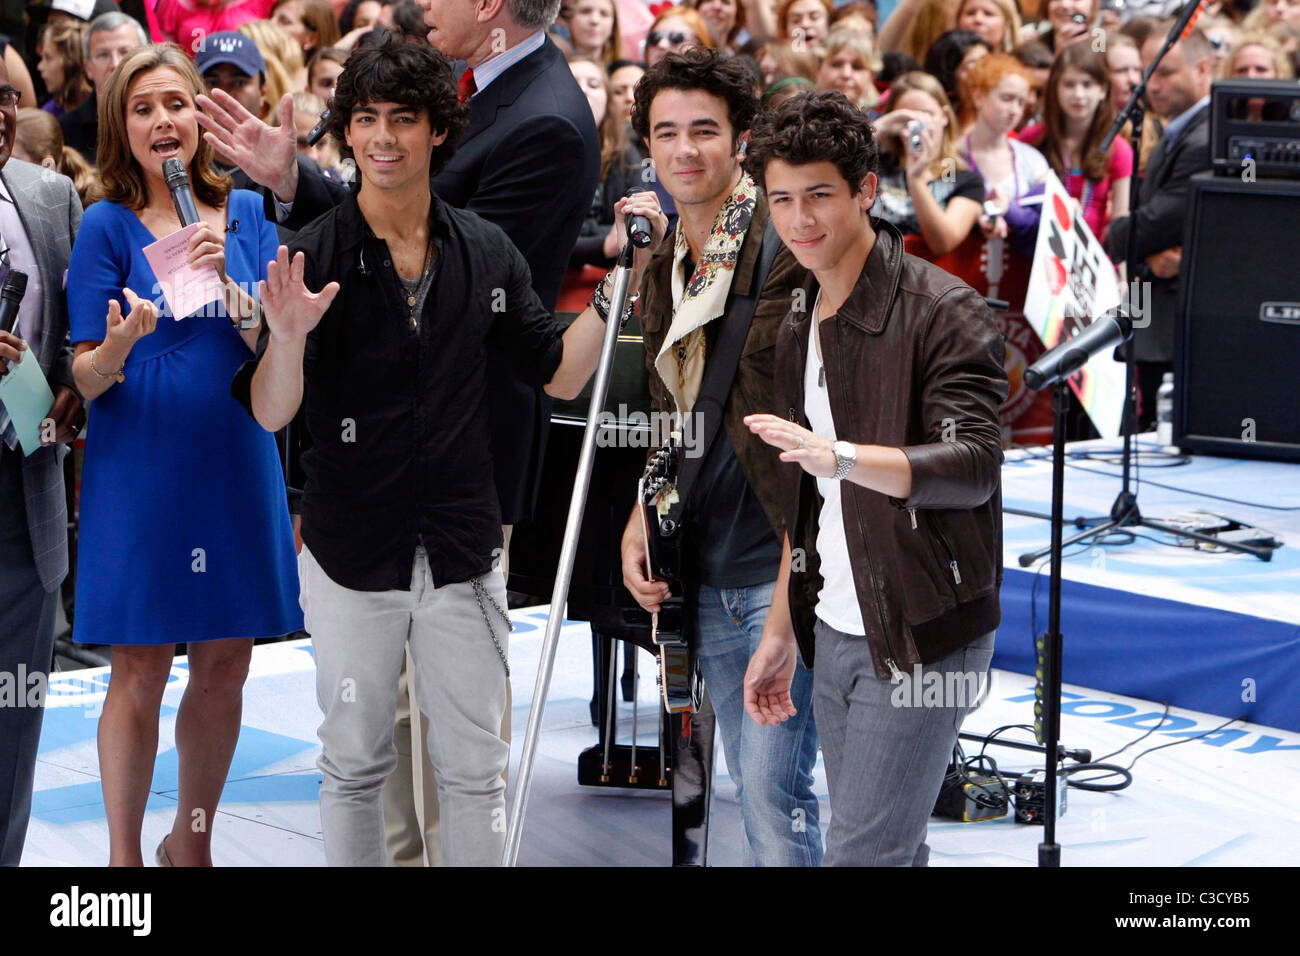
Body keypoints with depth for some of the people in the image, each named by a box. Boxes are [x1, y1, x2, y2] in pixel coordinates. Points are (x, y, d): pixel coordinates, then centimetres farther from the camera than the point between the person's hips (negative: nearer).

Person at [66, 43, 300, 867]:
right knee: (141, 673, -3)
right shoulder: (108, 226, -3)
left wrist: (224, 280, -15)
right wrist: (120, 344, -27)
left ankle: (192, 841, 25)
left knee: (226, 667, 9)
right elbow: (87, 378, -6)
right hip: (140, 468, -4)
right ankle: (124, 853, 8)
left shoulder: (246, 212, 7)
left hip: (235, 461, 4)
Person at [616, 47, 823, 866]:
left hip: (780, 561, -7)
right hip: (706, 575, 8)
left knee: (775, 786, -9)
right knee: (753, 786, 13)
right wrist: (641, 518, 11)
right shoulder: (661, 269, 13)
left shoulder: (788, 246, -11)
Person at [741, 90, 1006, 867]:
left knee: (863, 853, -10)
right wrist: (781, 633, 19)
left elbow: (972, 467, -25)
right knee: (890, 849, 13)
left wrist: (838, 456, -39)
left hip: (922, 639, -8)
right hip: (833, 636, 8)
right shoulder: (798, 332, 13)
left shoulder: (944, 312, -12)